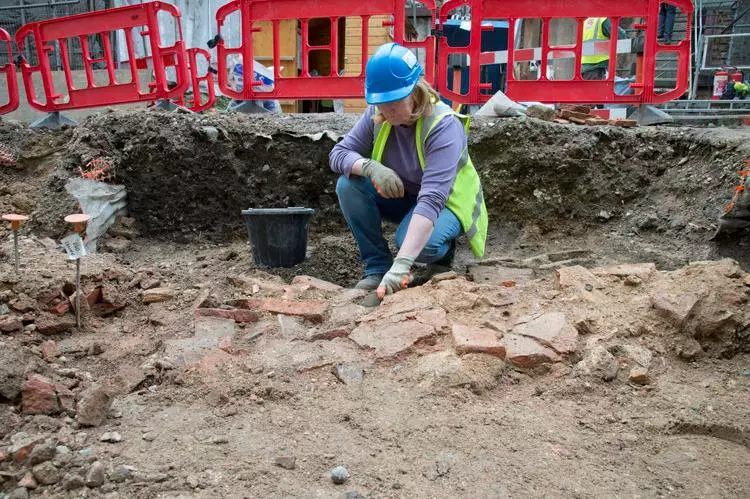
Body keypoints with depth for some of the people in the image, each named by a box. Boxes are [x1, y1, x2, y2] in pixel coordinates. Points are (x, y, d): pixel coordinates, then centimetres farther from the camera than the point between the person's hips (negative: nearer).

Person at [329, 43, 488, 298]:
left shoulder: (443, 126, -31)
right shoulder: (376, 115, -13)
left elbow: (432, 199, -42)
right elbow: (338, 154, -12)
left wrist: (402, 264, -52)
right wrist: (370, 167, -37)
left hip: (446, 203, -5)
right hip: (401, 197, 5)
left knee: (422, 243, -38)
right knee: (348, 185, -21)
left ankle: (443, 249, 1)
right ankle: (377, 267, -9)